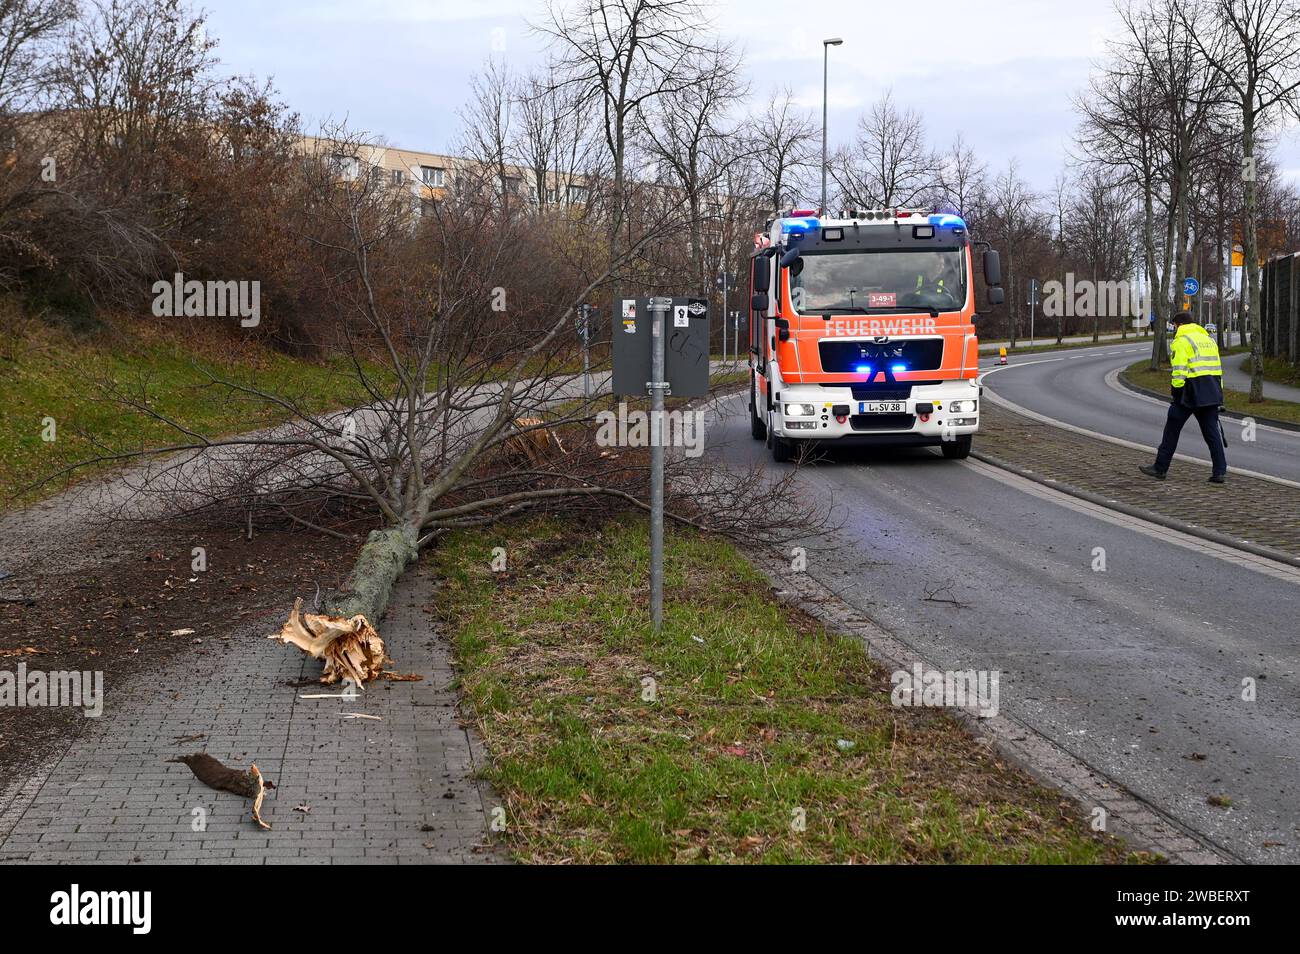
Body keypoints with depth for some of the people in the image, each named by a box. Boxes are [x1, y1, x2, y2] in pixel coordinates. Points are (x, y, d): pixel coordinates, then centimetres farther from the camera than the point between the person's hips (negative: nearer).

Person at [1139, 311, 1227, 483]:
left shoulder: (1182, 341, -5)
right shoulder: (1208, 339, 19)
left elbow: (1179, 371, -15)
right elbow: (1217, 368, 19)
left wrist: (1175, 390, -7)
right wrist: (1218, 392, 20)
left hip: (1190, 392, -7)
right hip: (1212, 394, 7)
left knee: (1172, 429, 4)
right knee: (1211, 432, 7)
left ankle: (1160, 468, 10)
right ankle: (1219, 471, 1)